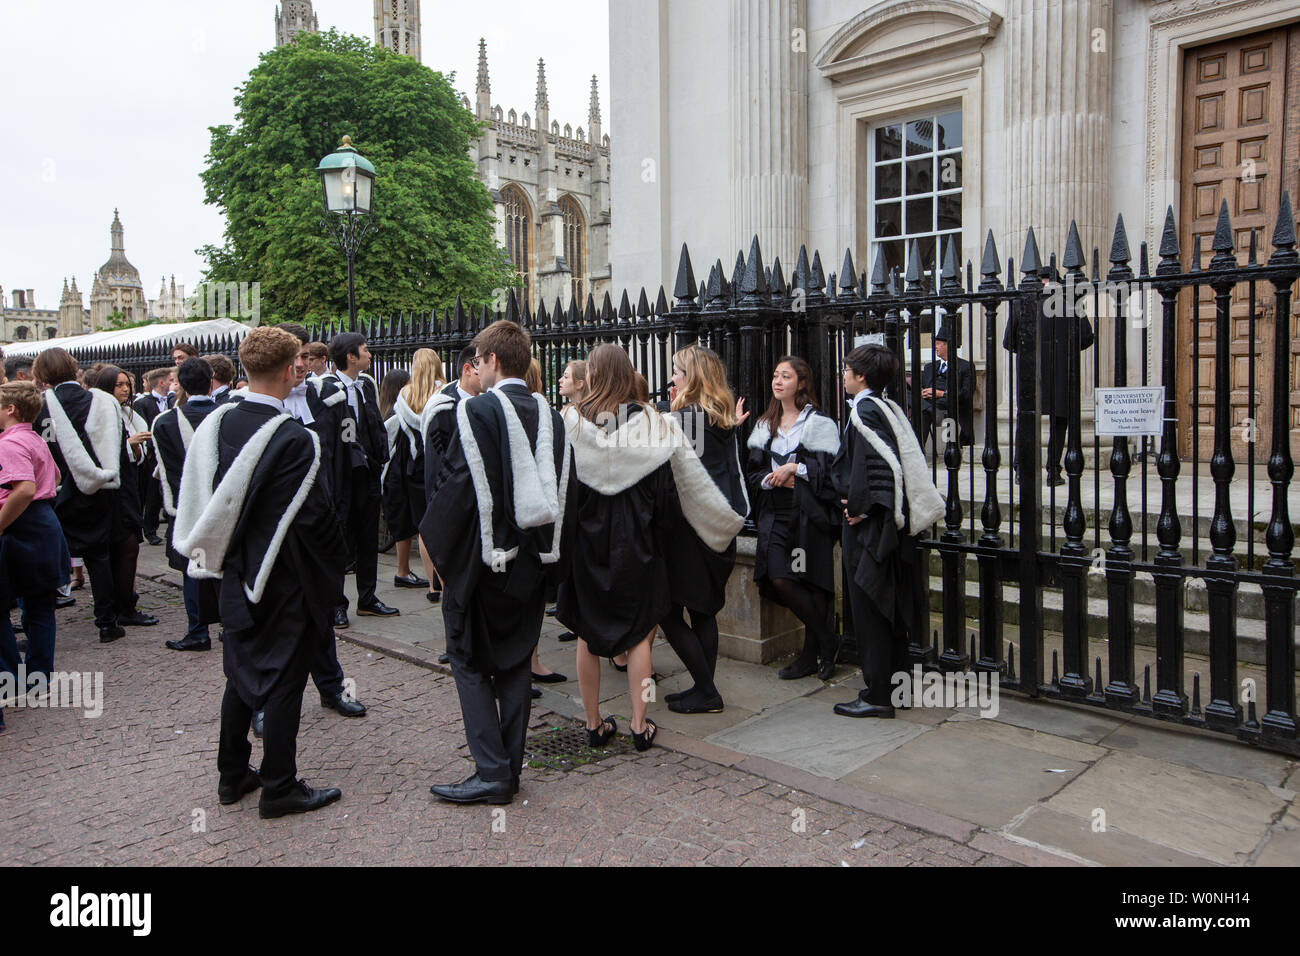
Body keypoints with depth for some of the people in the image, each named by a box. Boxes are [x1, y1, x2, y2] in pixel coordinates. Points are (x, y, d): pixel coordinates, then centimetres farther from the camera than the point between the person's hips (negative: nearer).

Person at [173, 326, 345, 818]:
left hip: (236, 571, 7)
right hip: (285, 578, -7)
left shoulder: (216, 423, -1)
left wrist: (229, 554, 17)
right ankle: (279, 788, 16)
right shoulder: (294, 439, -22)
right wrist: (331, 565, -3)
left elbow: (207, 497, 7)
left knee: (242, 673, 19)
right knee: (284, 679, 5)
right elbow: (314, 514, -20)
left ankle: (232, 774, 31)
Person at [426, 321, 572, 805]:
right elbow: (563, 489, 7)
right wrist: (548, 554, 14)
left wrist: (437, 544, -3)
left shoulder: (476, 410, -14)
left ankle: (492, 772, 5)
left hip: (482, 556, -6)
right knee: (516, 663, 14)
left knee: (470, 662, 7)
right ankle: (511, 770, 21)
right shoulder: (550, 416, 4)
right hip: (533, 560, 6)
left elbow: (456, 484, -17)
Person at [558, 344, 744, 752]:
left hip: (585, 539, 0)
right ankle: (639, 725, 13)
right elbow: (693, 481, 0)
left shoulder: (571, 421, -9)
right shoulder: (654, 422, -6)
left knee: (588, 633, 12)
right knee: (639, 632, 12)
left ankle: (594, 724, 20)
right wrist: (730, 519, 12)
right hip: (637, 542, 0)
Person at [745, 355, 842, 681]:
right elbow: (752, 470, 15)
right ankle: (826, 643, 14)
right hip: (775, 513, 5)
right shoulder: (765, 425, 15)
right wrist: (771, 479, -5)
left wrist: (795, 468, -13)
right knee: (778, 580, -4)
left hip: (808, 513, -5)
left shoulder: (819, 423, -2)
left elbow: (833, 467, -8)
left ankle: (811, 654, 16)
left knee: (811, 584, -3)